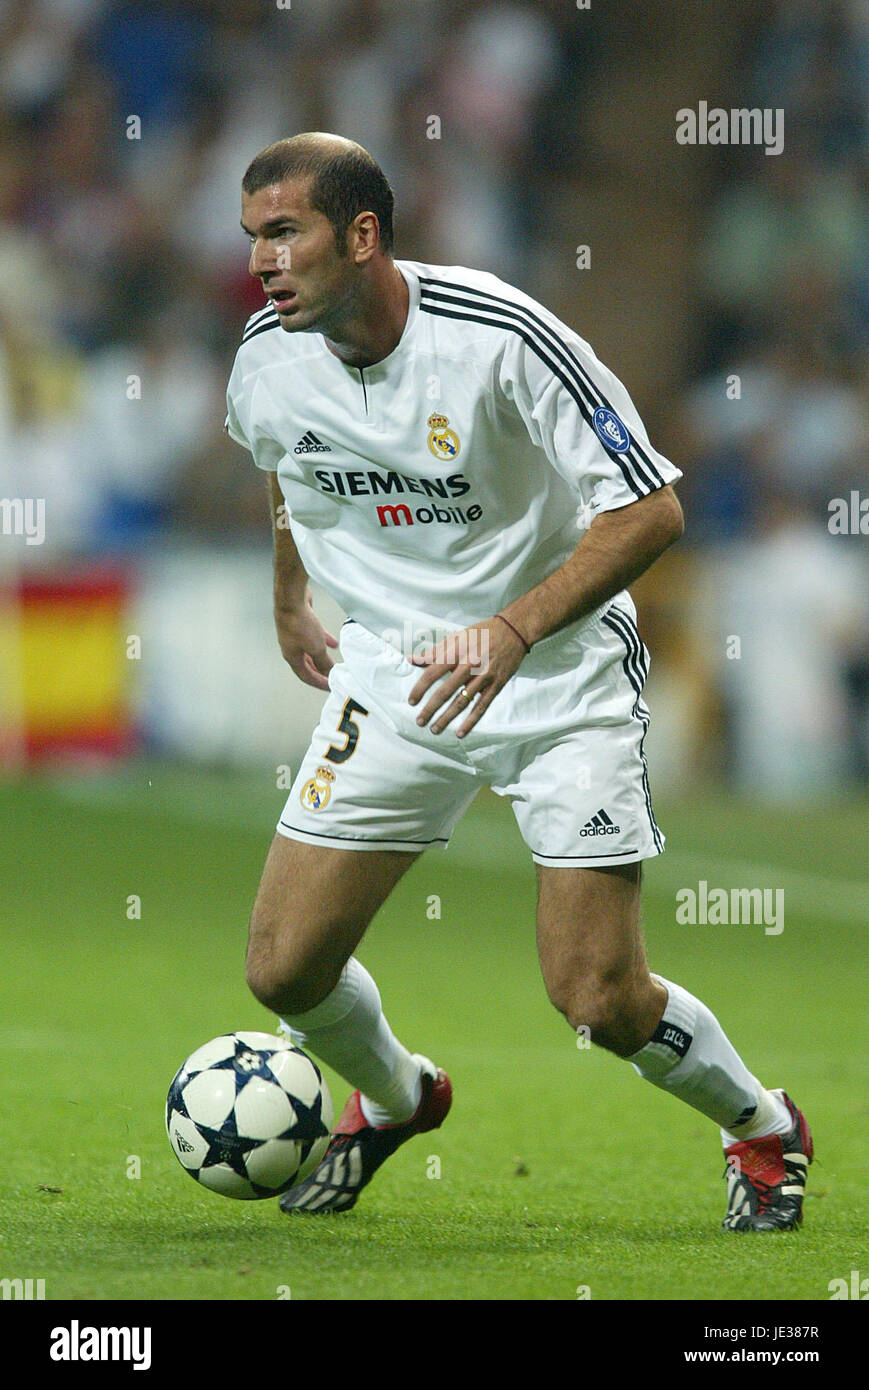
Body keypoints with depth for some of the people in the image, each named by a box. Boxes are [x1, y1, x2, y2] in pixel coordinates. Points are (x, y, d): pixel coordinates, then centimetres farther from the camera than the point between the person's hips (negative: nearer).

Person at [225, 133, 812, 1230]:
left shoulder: (501, 338, -24)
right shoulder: (270, 359, -7)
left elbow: (651, 510, -20)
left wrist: (515, 628, -30)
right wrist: (291, 602, 25)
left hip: (562, 675, -5)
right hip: (392, 675, 5)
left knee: (602, 1002, -10)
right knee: (285, 970, -4)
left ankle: (762, 1127, 21)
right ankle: (394, 1099, 30)